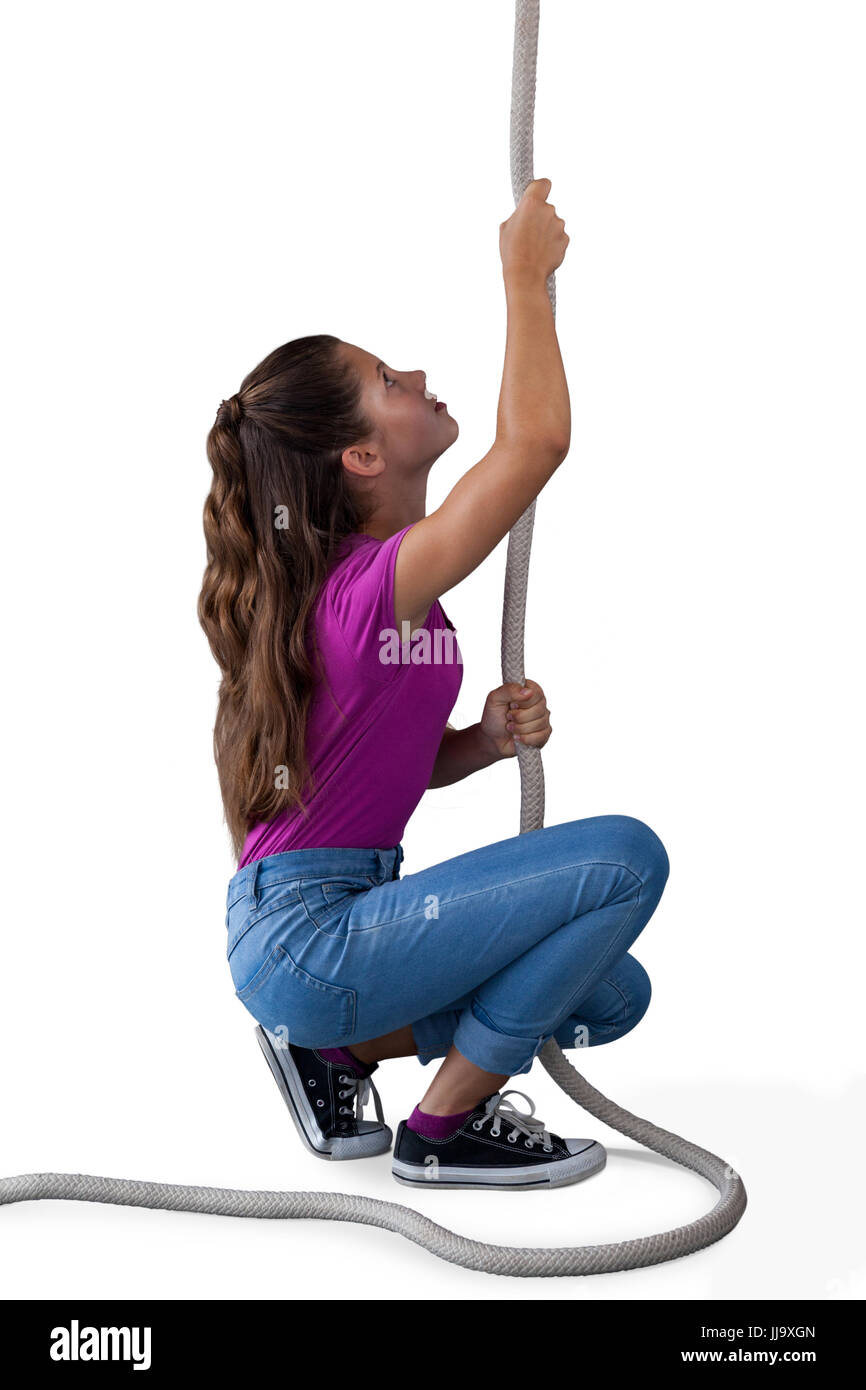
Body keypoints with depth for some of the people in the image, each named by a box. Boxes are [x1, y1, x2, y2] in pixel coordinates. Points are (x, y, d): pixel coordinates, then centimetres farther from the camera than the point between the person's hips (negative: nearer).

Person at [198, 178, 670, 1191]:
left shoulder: (363, 582, 8)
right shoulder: (378, 584, -21)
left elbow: (410, 759, 14)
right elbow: (535, 438, -25)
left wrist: (492, 737, -6)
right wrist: (525, 274, -11)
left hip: (319, 921, 9)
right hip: (310, 934, -9)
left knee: (612, 994, 11)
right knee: (627, 855, -17)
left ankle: (335, 1046, 15)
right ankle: (444, 1129, -4)